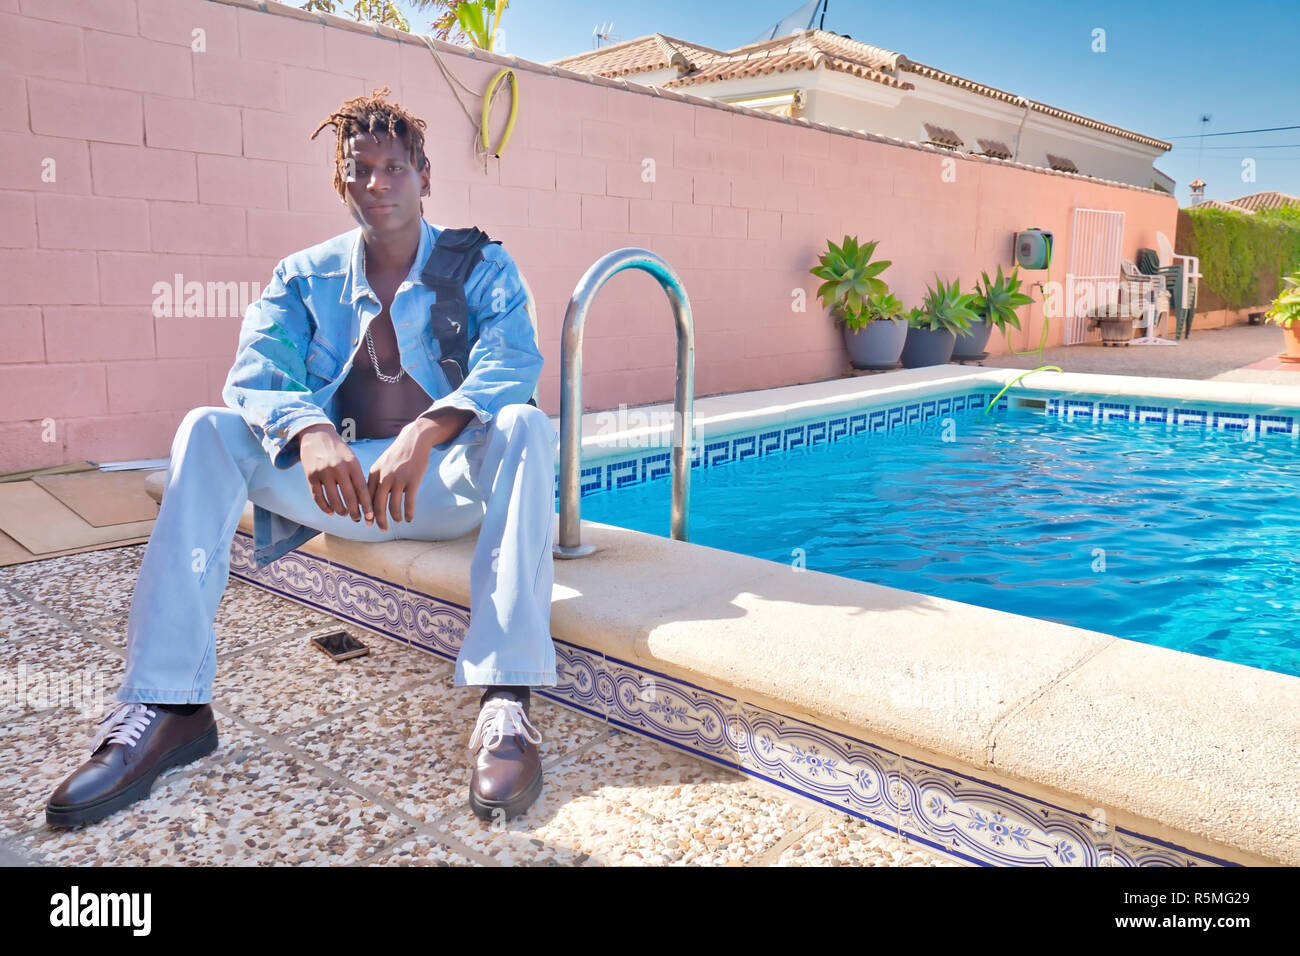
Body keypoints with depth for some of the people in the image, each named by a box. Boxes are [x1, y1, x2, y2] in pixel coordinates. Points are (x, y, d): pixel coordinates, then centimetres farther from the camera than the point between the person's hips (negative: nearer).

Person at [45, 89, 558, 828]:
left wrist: (424, 434, -35)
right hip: (342, 480, 3)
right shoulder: (306, 277, 10)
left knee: (524, 426, -32)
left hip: (450, 482, -2)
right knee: (207, 431, -18)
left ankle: (507, 700, -42)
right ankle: (170, 705, -23)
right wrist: (310, 432, -30)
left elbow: (514, 361, -16)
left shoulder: (481, 265, 3)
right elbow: (254, 379, -5)